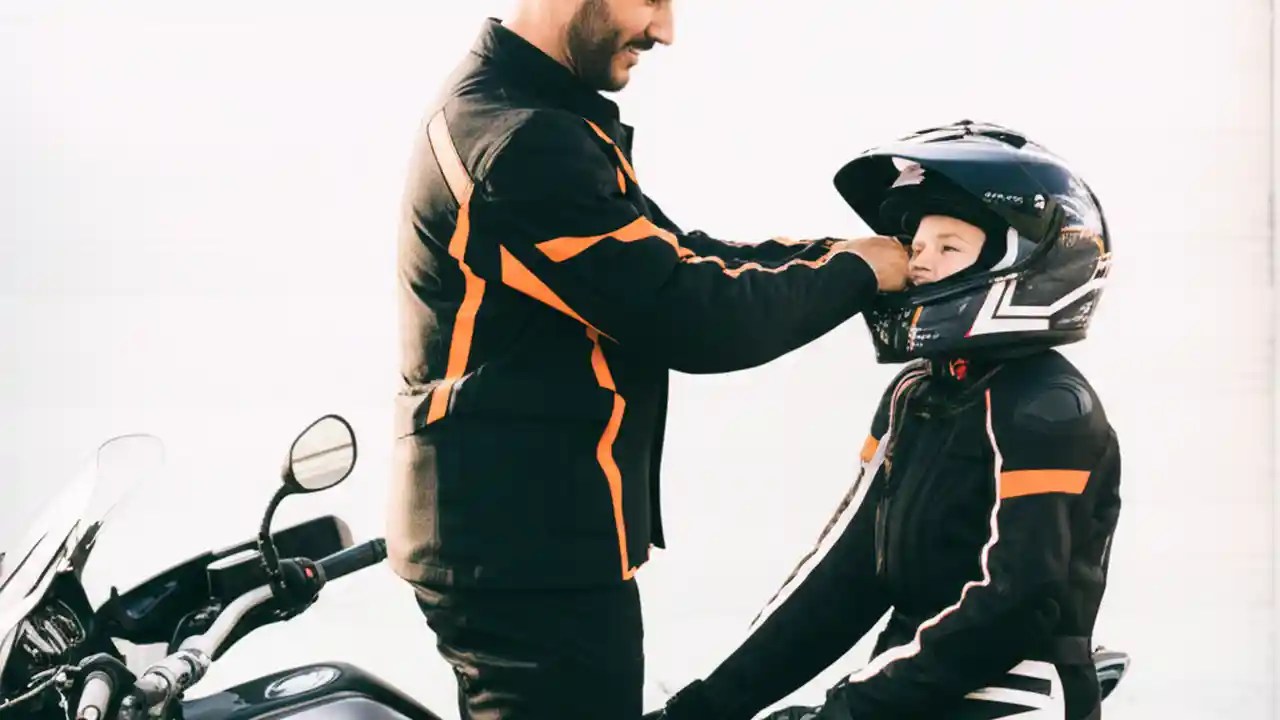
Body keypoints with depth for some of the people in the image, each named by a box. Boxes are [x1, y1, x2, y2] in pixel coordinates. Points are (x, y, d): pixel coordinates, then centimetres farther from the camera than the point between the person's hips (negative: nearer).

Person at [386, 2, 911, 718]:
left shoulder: (509, 113, 13)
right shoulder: (523, 144, -22)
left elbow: (677, 257, 14)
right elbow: (692, 319, -22)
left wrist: (840, 250, 5)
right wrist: (855, 270, -8)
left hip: (512, 536, 11)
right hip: (531, 550, -11)